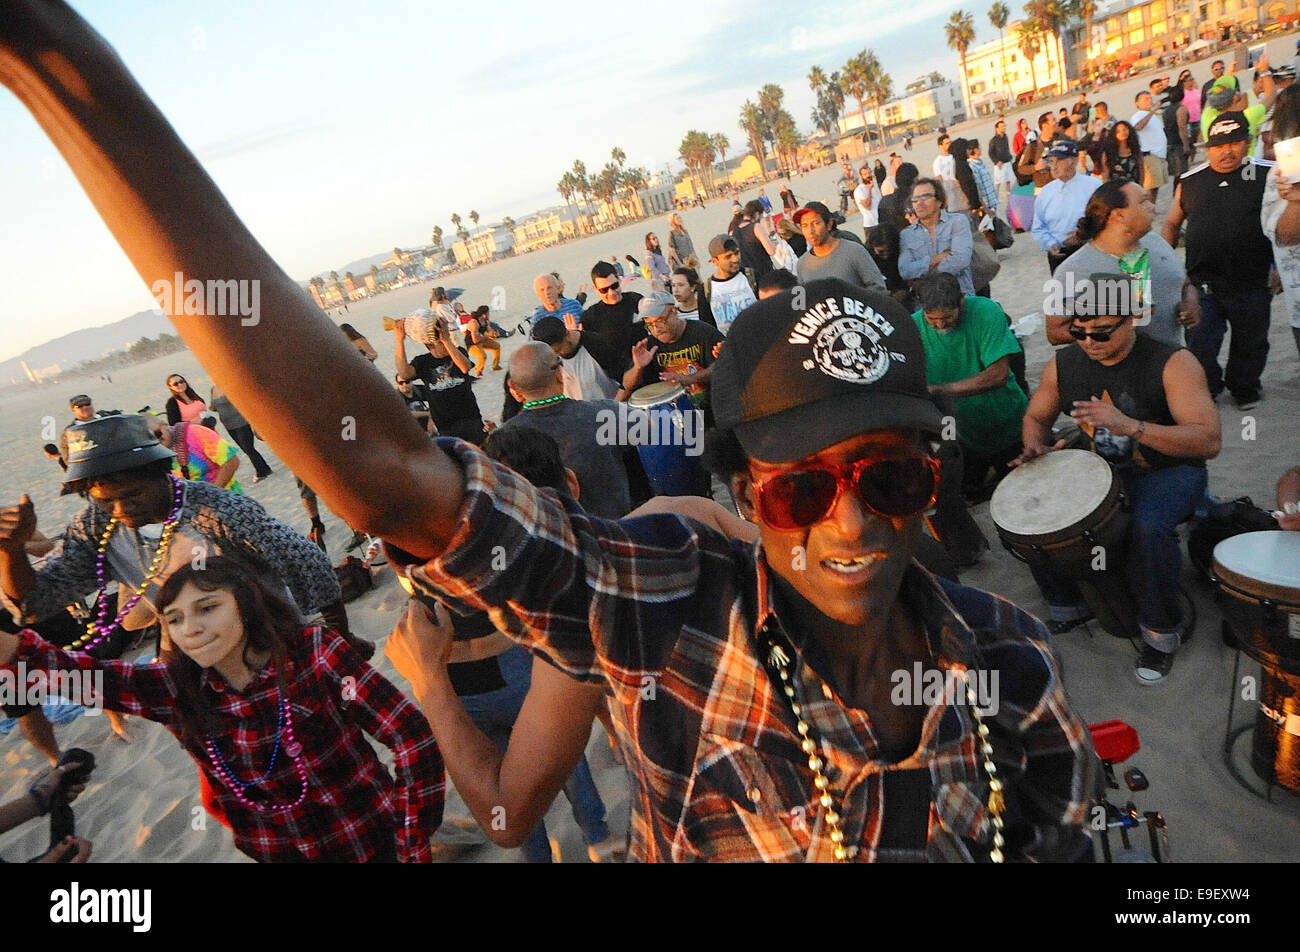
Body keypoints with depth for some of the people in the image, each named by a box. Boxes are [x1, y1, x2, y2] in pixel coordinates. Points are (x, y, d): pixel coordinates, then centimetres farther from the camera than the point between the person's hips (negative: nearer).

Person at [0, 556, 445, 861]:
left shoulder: (314, 653, -20)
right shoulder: (175, 687, -6)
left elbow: (414, 737, -21)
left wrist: (414, 849, -18)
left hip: (371, 845, -4)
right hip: (272, 852, 4)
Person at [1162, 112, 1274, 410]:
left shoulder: (1265, 175, -2)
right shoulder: (1189, 181, 4)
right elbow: (1172, 223, 14)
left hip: (1252, 283, 0)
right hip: (1203, 283, 1)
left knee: (1250, 342, 15)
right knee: (1199, 344, 1)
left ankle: (1244, 389, 37)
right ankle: (1207, 389, 24)